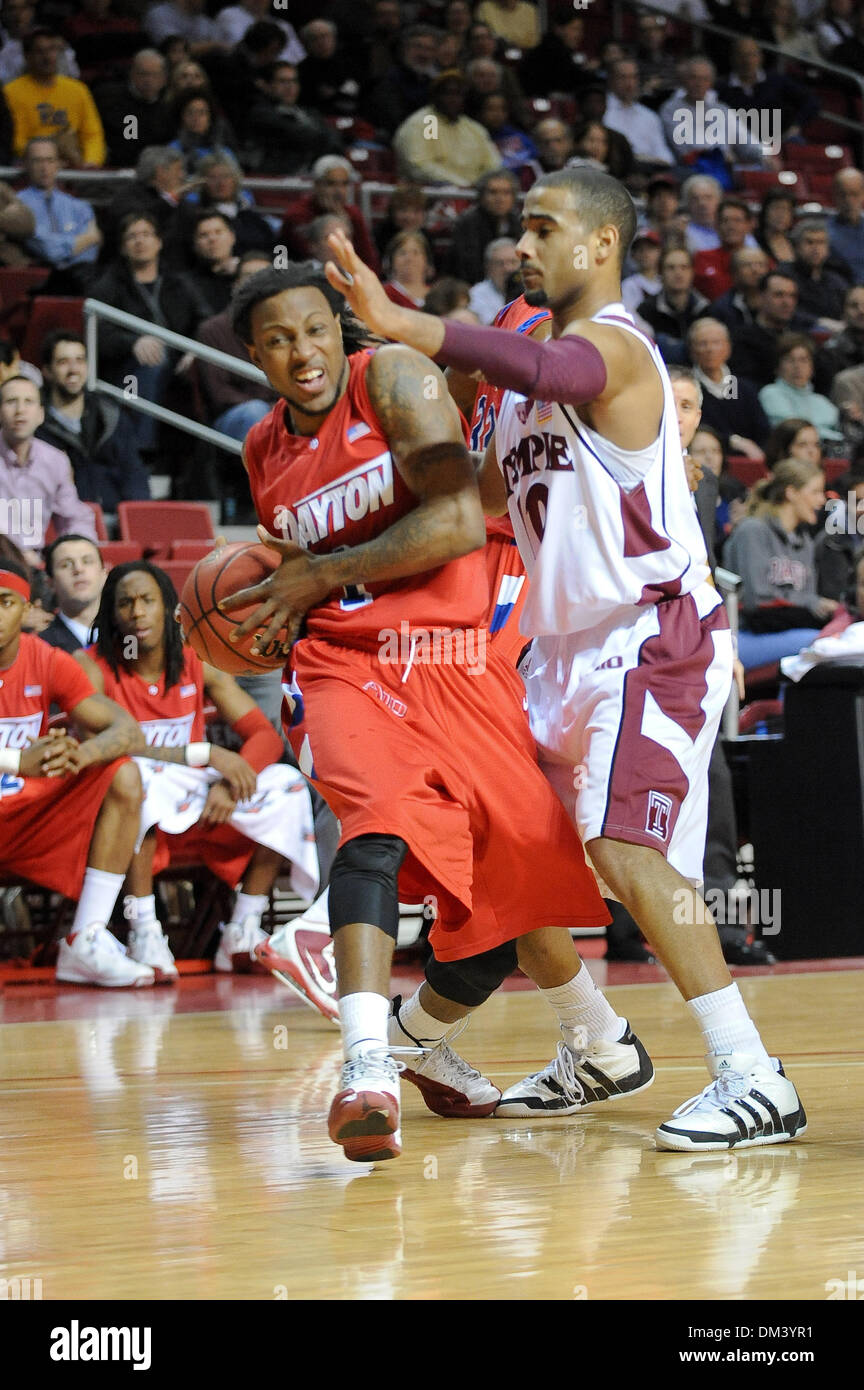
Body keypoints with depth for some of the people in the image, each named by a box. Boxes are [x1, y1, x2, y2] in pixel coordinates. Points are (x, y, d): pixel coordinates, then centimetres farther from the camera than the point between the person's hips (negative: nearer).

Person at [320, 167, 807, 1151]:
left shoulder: (612, 345, -15)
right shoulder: (540, 351, 15)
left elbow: (550, 374, -40)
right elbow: (486, 489, 22)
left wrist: (396, 322, -49)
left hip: (654, 635, -10)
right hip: (567, 637, 10)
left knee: (624, 847, -21)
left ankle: (752, 1080, -20)